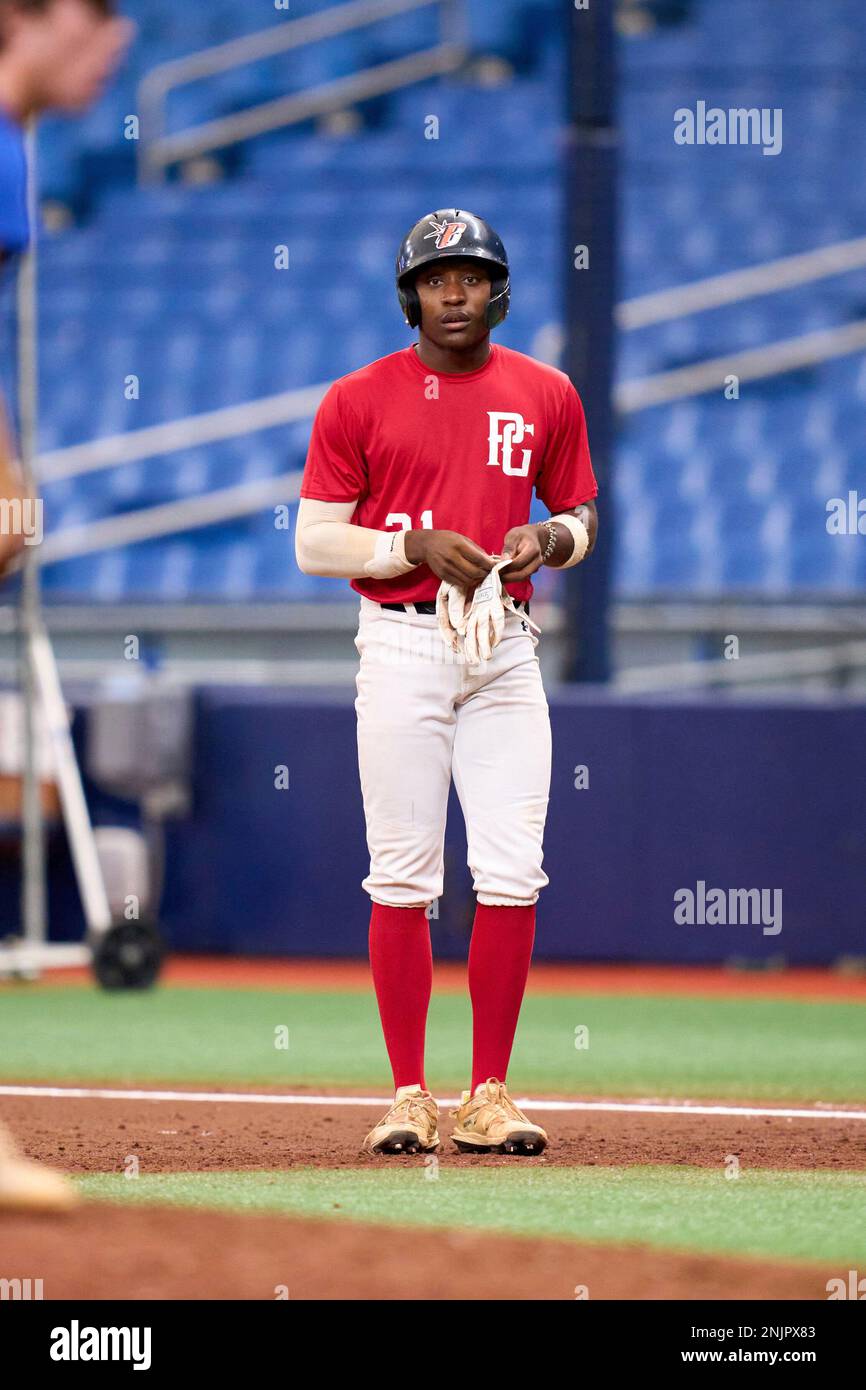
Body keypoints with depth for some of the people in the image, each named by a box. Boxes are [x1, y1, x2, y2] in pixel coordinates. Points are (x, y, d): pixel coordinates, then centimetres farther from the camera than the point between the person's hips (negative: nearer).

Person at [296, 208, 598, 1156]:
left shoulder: (546, 396, 9)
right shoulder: (357, 400, 1)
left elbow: (582, 516, 19)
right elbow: (315, 544, 0)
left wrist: (549, 539, -4)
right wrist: (417, 546, -14)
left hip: (505, 649, 2)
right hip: (402, 644, -2)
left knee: (511, 874, -4)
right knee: (403, 876, -3)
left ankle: (489, 1097, 3)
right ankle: (409, 1097, 3)